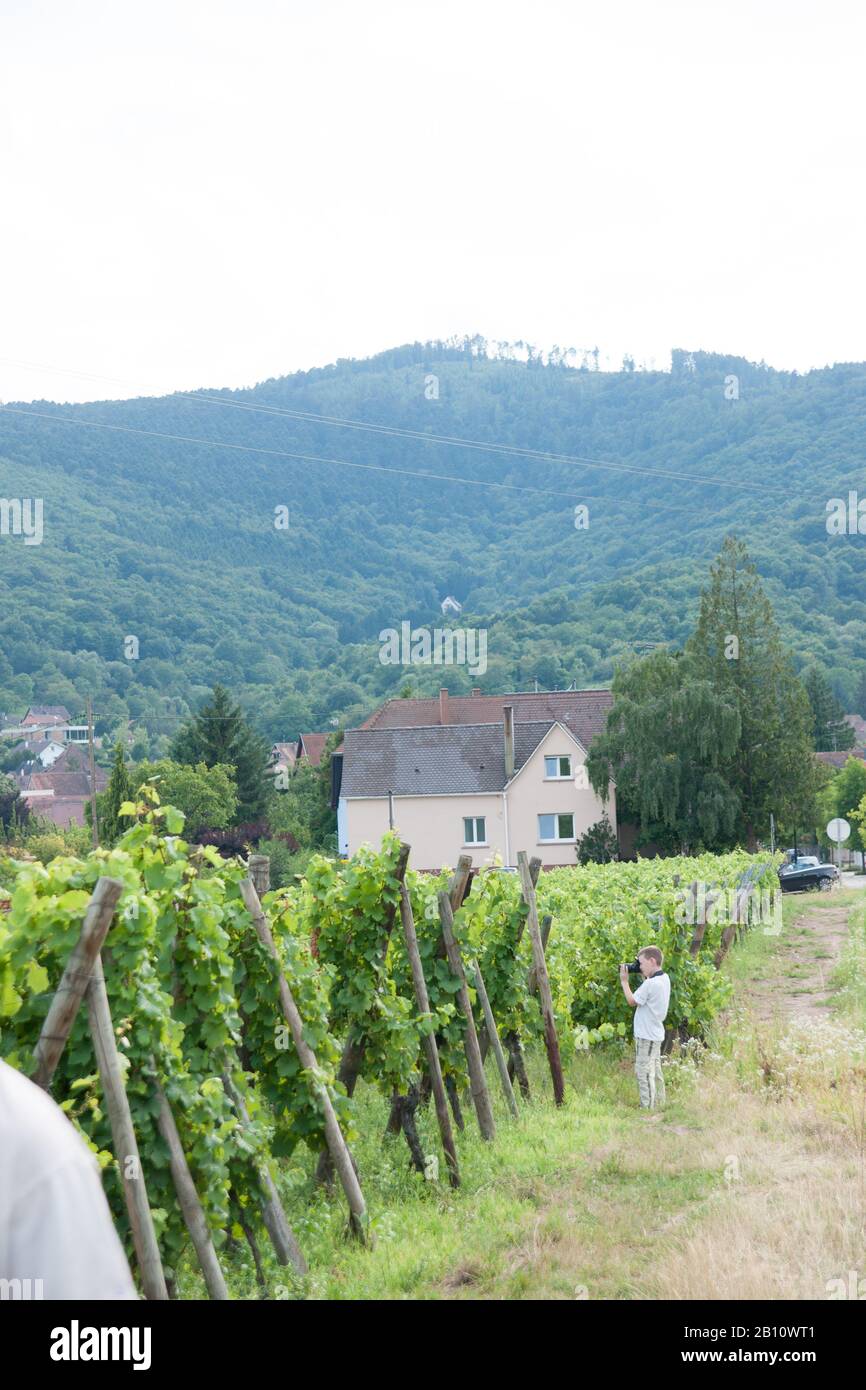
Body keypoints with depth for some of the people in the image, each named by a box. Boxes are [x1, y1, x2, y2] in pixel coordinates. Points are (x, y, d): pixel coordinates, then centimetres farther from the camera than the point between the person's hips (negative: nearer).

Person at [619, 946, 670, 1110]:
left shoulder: (650, 984, -23)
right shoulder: (665, 979, 5)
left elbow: (632, 1001, -13)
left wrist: (624, 981, -4)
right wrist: (645, 977, 6)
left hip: (646, 1035, -10)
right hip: (656, 1033, 10)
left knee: (644, 1072, -7)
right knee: (655, 1072, 17)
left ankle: (647, 1108, -7)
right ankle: (660, 1104, 24)